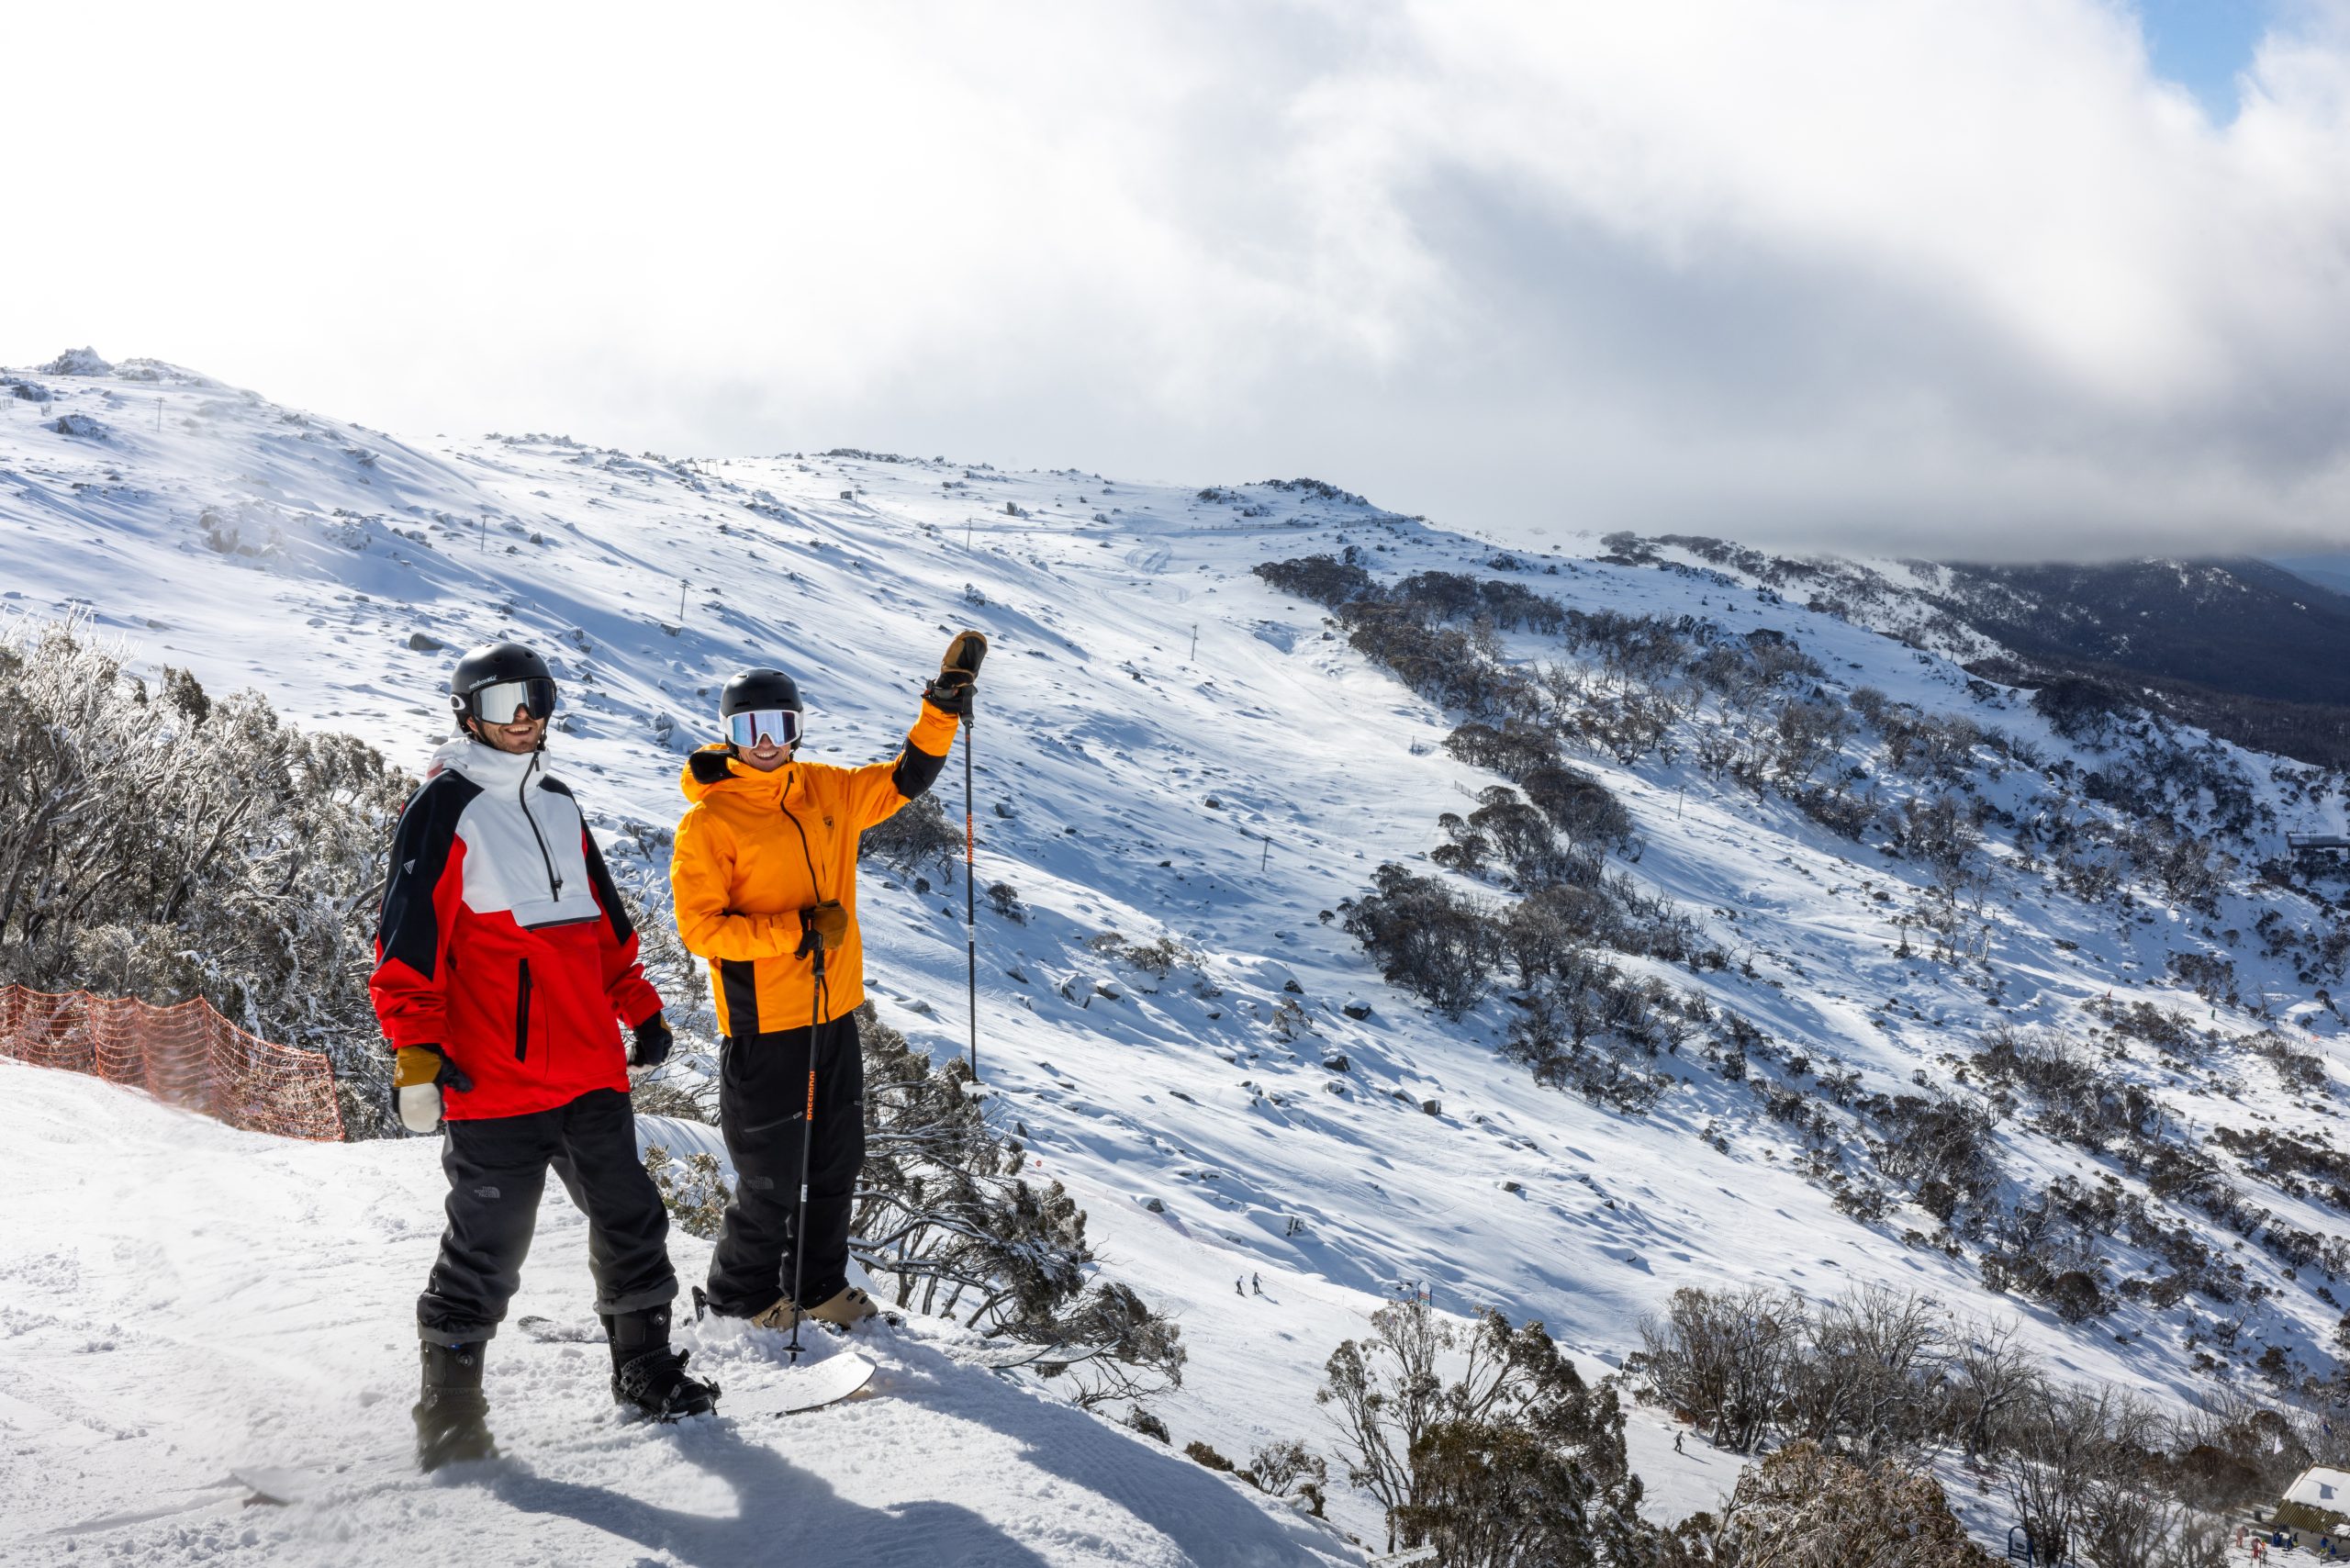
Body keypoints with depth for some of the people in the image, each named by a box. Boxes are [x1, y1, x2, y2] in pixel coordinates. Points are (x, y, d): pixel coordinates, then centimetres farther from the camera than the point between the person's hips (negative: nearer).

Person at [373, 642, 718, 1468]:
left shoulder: (558, 805, 16)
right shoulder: (444, 809, -6)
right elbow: (408, 937, -11)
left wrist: (640, 1008, 22)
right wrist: (416, 1051, -19)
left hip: (591, 1069, 7)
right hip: (493, 1081, -7)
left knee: (630, 1219, 13)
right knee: (488, 1245, -1)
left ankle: (645, 1365, 29)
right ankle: (449, 1407, 13)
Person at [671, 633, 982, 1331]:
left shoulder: (826, 791, 6)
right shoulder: (709, 821, -11)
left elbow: (904, 779, 16)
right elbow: (701, 927, -15)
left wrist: (946, 700, 6)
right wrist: (795, 931, -21)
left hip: (834, 1016, 6)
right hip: (763, 1024, -6)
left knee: (836, 1165, 17)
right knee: (774, 1176, 2)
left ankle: (818, 1285, 34)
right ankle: (741, 1294, 24)